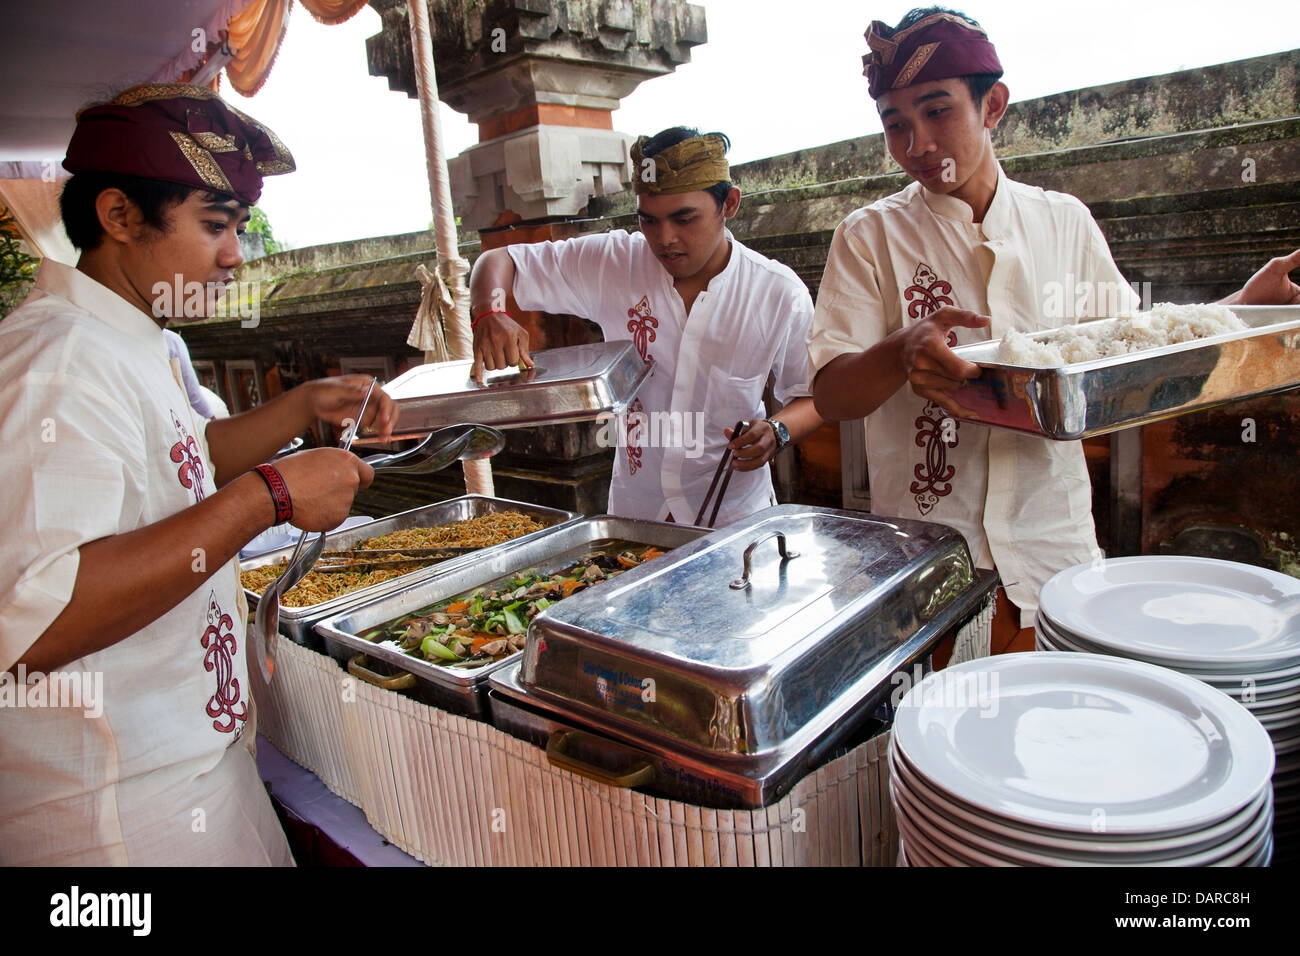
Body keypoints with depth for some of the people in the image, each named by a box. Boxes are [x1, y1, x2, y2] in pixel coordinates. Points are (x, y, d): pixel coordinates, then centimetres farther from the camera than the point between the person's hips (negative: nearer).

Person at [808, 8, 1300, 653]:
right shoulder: (869, 237, -2)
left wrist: (1244, 304, 2)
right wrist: (902, 353, -30)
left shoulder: (1064, 221, 6)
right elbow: (830, 396, -10)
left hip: (1057, 552, 3)